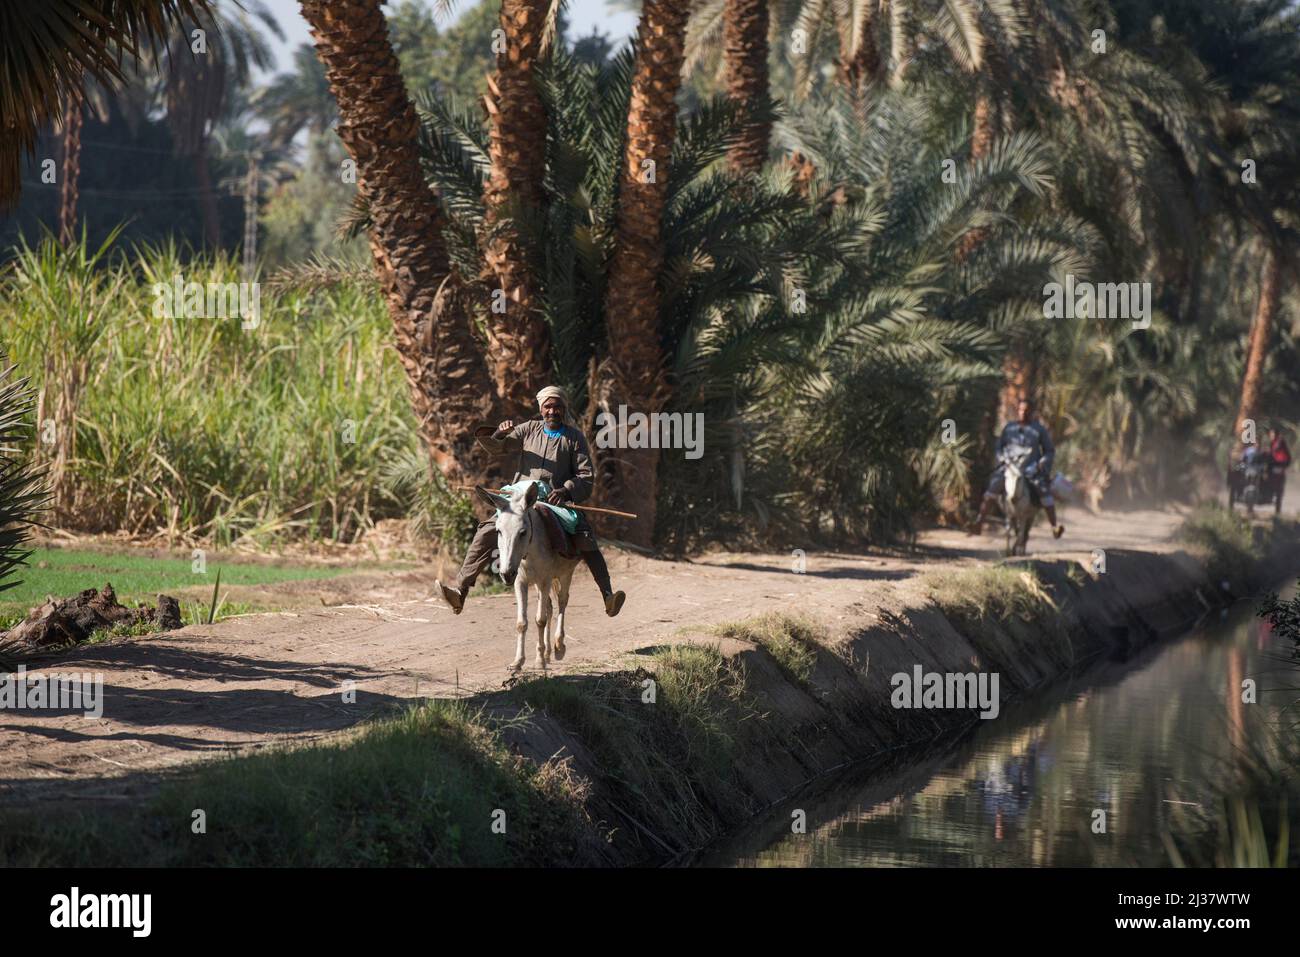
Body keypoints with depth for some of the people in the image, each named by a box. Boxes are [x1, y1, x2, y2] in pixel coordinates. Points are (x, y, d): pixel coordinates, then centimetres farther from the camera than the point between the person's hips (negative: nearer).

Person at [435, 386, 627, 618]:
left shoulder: (575, 438, 8)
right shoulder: (529, 430, 14)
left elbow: (586, 475, 2)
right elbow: (495, 447, 14)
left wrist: (566, 490, -18)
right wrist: (499, 433, -10)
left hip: (559, 502, -2)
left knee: (587, 542, -23)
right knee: (486, 534, -16)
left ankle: (608, 597, -25)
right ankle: (460, 591, -17)